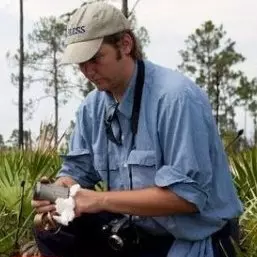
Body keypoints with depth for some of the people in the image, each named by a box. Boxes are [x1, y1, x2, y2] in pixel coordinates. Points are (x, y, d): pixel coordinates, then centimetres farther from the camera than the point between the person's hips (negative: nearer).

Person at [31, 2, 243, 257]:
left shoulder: (176, 97, -23)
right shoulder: (92, 107, 1)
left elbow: (187, 194, -27)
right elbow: (77, 169, 9)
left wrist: (100, 200, -26)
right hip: (134, 230, 7)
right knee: (52, 232, -6)